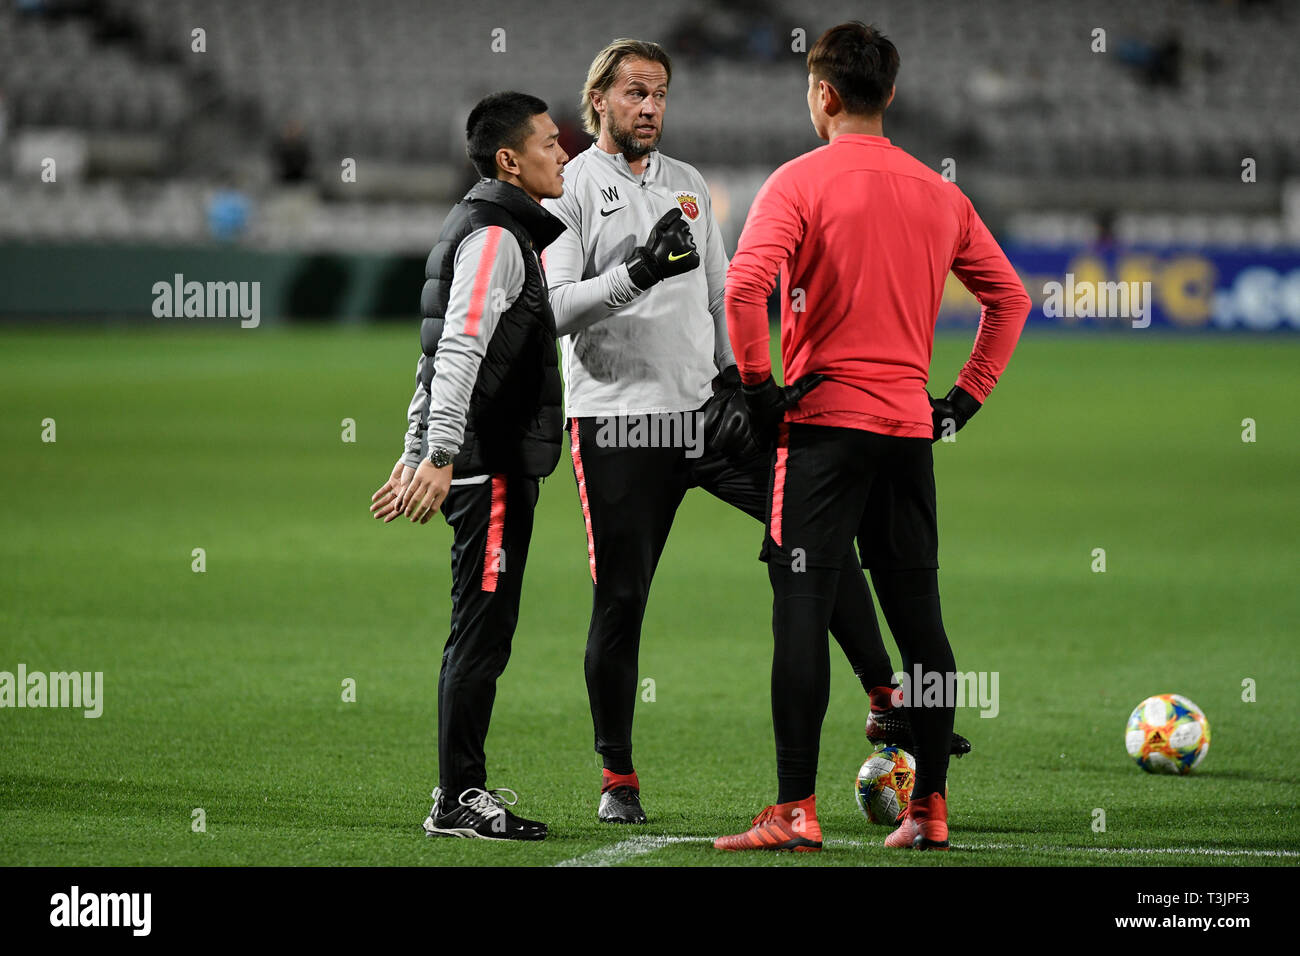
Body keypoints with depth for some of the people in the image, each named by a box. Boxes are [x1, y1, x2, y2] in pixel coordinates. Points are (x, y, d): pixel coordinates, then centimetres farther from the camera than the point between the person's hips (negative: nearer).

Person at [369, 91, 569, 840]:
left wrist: (417, 454, 27)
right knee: (482, 631, -8)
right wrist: (439, 455, -31)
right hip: (491, 465, -10)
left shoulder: (497, 233, 21)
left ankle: (465, 786, 20)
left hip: (496, 463, 10)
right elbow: (459, 350, -23)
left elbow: (442, 352, 25)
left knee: (482, 632, 14)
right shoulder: (495, 238, -12)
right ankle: (458, 801, -6)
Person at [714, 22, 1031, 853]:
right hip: (911, 428, 5)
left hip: (824, 420, -5)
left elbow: (744, 285, -20)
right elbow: (1010, 297, 16)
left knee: (802, 612, -6)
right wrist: (966, 398, 17)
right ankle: (930, 807, 13)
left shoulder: (800, 182, -5)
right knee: (919, 618, 10)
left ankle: (796, 810, -11)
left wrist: (759, 383, -9)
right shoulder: (938, 194, 11)